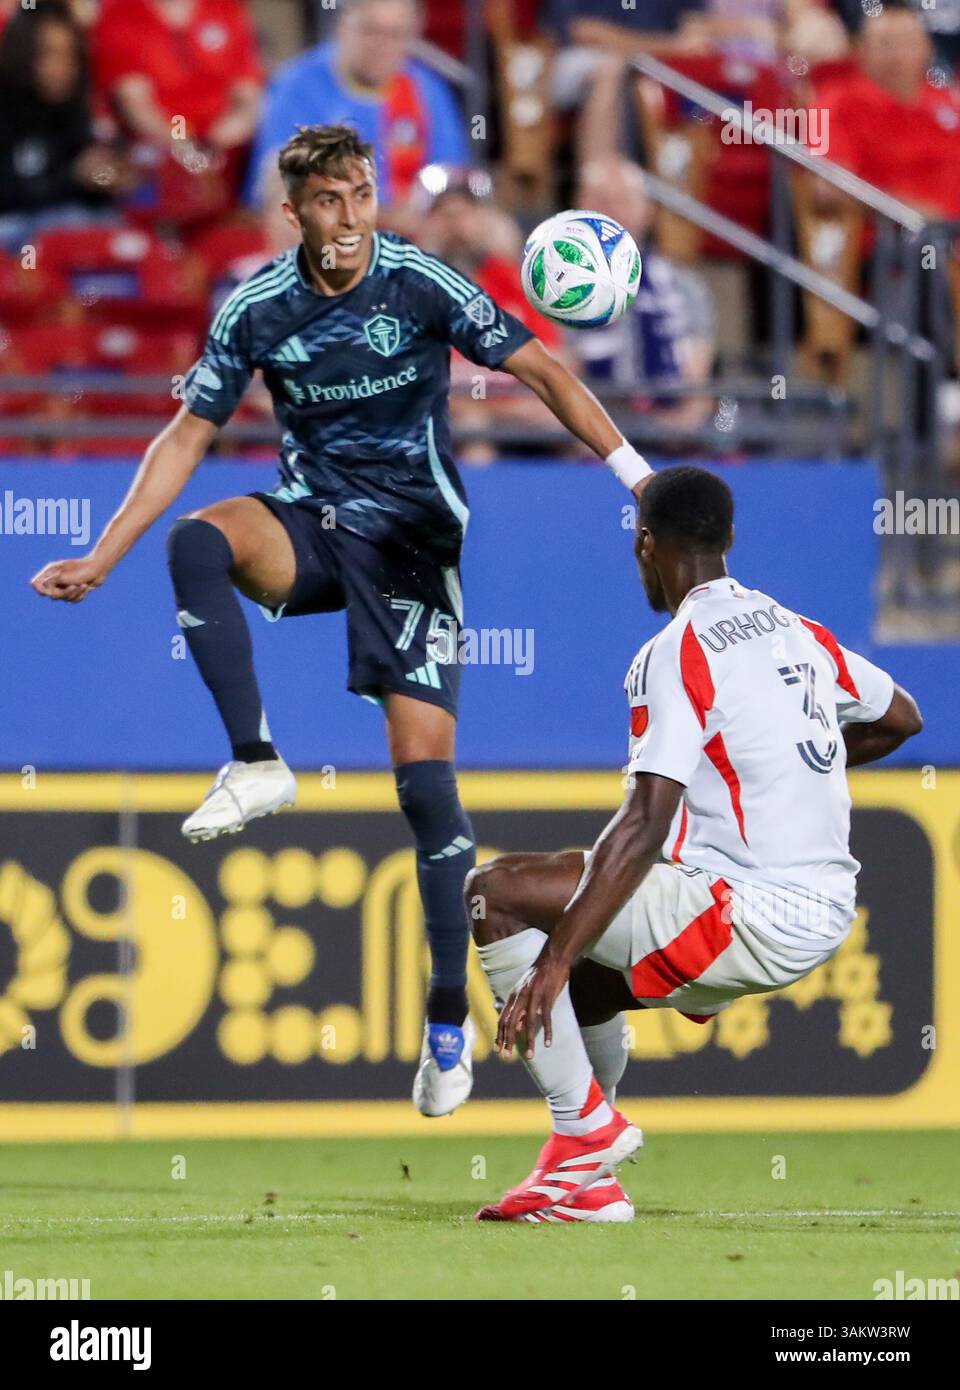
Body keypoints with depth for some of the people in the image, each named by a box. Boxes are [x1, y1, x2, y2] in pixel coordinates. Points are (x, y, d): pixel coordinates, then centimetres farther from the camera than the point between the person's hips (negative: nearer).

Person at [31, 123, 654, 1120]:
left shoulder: (422, 286, -11)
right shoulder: (255, 310, -4)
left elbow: (542, 372, -7)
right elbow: (188, 437, 4)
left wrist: (636, 475, -16)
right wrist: (98, 560, 1)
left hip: (413, 540, -2)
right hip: (311, 521, 2)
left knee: (425, 778, -10)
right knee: (198, 541, -32)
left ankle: (449, 1018, -1)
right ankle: (255, 766, -25)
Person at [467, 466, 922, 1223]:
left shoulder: (676, 653, -13)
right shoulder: (797, 632, 11)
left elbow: (646, 824, -22)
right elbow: (900, 718, 28)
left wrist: (556, 957, -23)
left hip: (752, 918, -9)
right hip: (827, 911, 9)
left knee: (495, 893, -9)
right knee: (577, 976, 25)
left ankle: (586, 1127, -8)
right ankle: (590, 1181, 23)